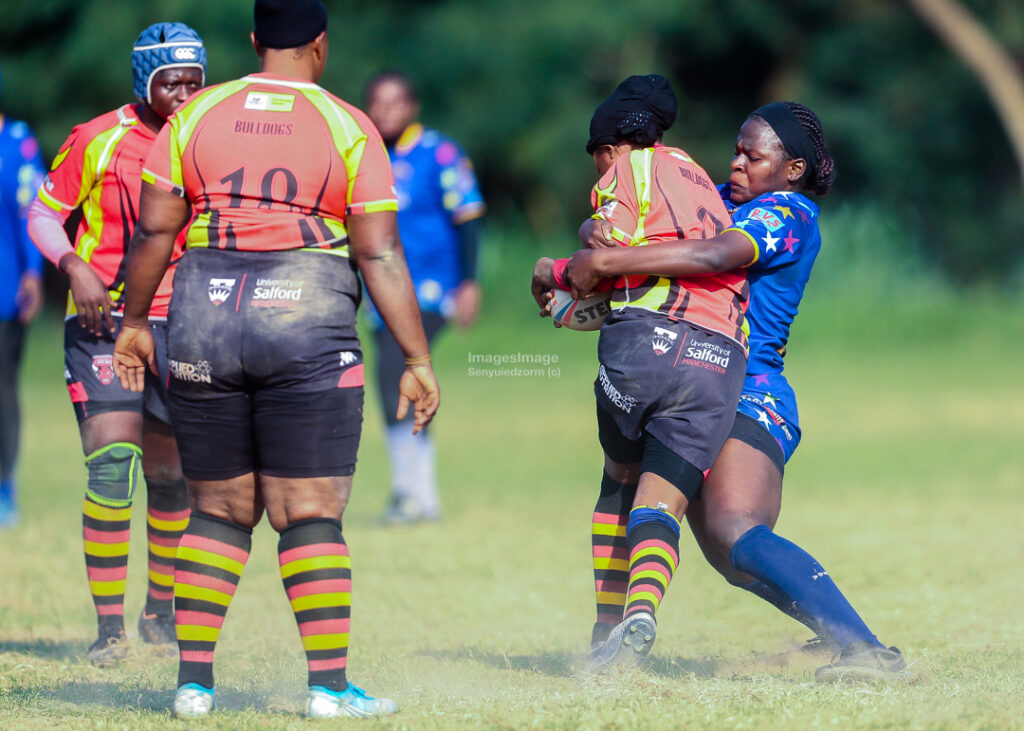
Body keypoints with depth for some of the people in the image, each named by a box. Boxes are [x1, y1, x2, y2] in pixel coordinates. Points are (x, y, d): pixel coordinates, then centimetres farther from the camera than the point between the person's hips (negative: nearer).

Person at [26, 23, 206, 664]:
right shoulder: (96, 141, -5)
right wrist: (76, 266, -16)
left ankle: (161, 610, 29)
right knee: (111, 463, -16)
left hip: (178, 323, 4)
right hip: (103, 322, -3)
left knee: (170, 474, 9)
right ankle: (109, 627, -11)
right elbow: (43, 214, 2)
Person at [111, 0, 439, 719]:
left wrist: (135, 322, 16)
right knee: (311, 517, 0)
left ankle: (194, 681, 9)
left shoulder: (197, 115, 7)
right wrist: (418, 360, -1)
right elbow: (380, 255, -3)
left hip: (204, 321, 3)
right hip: (309, 330, -3)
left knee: (219, 512, 12)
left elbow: (154, 229, 4)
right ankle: (330, 686, -3)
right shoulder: (350, 128, 0)